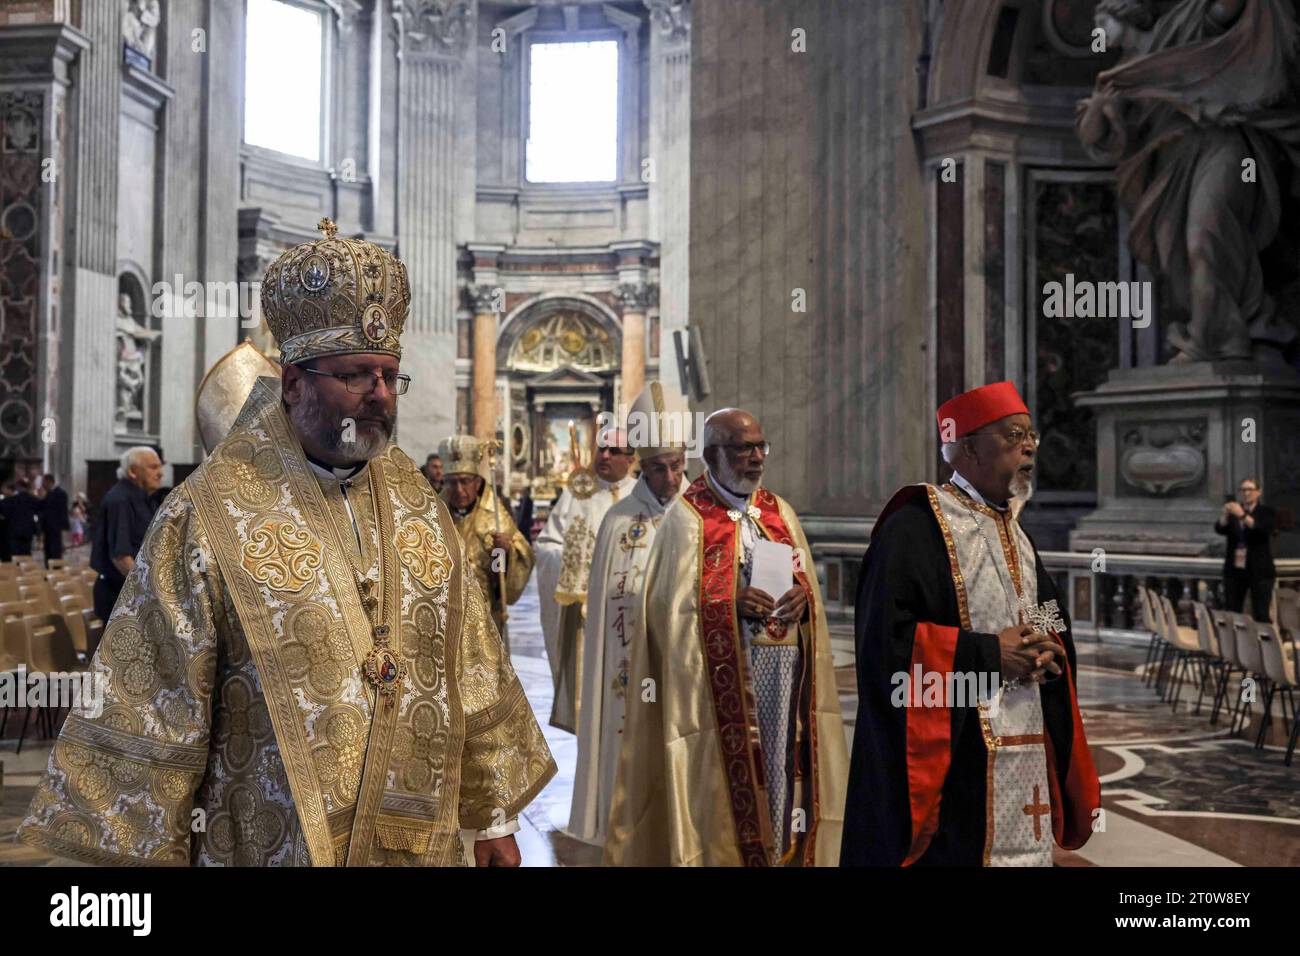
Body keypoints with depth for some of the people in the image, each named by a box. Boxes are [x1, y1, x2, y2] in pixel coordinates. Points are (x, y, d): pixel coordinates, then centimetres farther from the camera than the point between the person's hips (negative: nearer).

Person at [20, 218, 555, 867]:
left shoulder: (414, 500, 1)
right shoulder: (209, 513, -13)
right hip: (273, 843, -4)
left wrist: (495, 815, 6)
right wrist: (134, 852, -9)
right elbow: (149, 712, -11)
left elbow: (473, 668, 5)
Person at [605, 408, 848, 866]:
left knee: (778, 771, 7)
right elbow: (671, 607, -8)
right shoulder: (686, 518, -4)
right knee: (725, 778, -2)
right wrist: (733, 601, -19)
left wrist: (801, 598, -7)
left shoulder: (780, 512, 12)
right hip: (722, 677, -5)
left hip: (784, 672, 5)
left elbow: (809, 590, 14)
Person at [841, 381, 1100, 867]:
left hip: (1025, 752, 8)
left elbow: (1052, 625, 24)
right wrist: (989, 653, -16)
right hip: (950, 758, -8)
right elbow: (885, 640, -20)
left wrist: (1048, 654, 1)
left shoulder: (1015, 533, 16)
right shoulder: (915, 527, -12)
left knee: (1021, 851, 11)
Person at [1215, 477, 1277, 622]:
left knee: (1261, 615, -5)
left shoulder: (1267, 512, 4)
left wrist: (1243, 515, -29)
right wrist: (1224, 514, -27)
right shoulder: (1233, 511, 11)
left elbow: (1265, 529, -16)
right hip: (1234, 570, 3)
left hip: (1260, 571, -3)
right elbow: (1219, 529, -7)